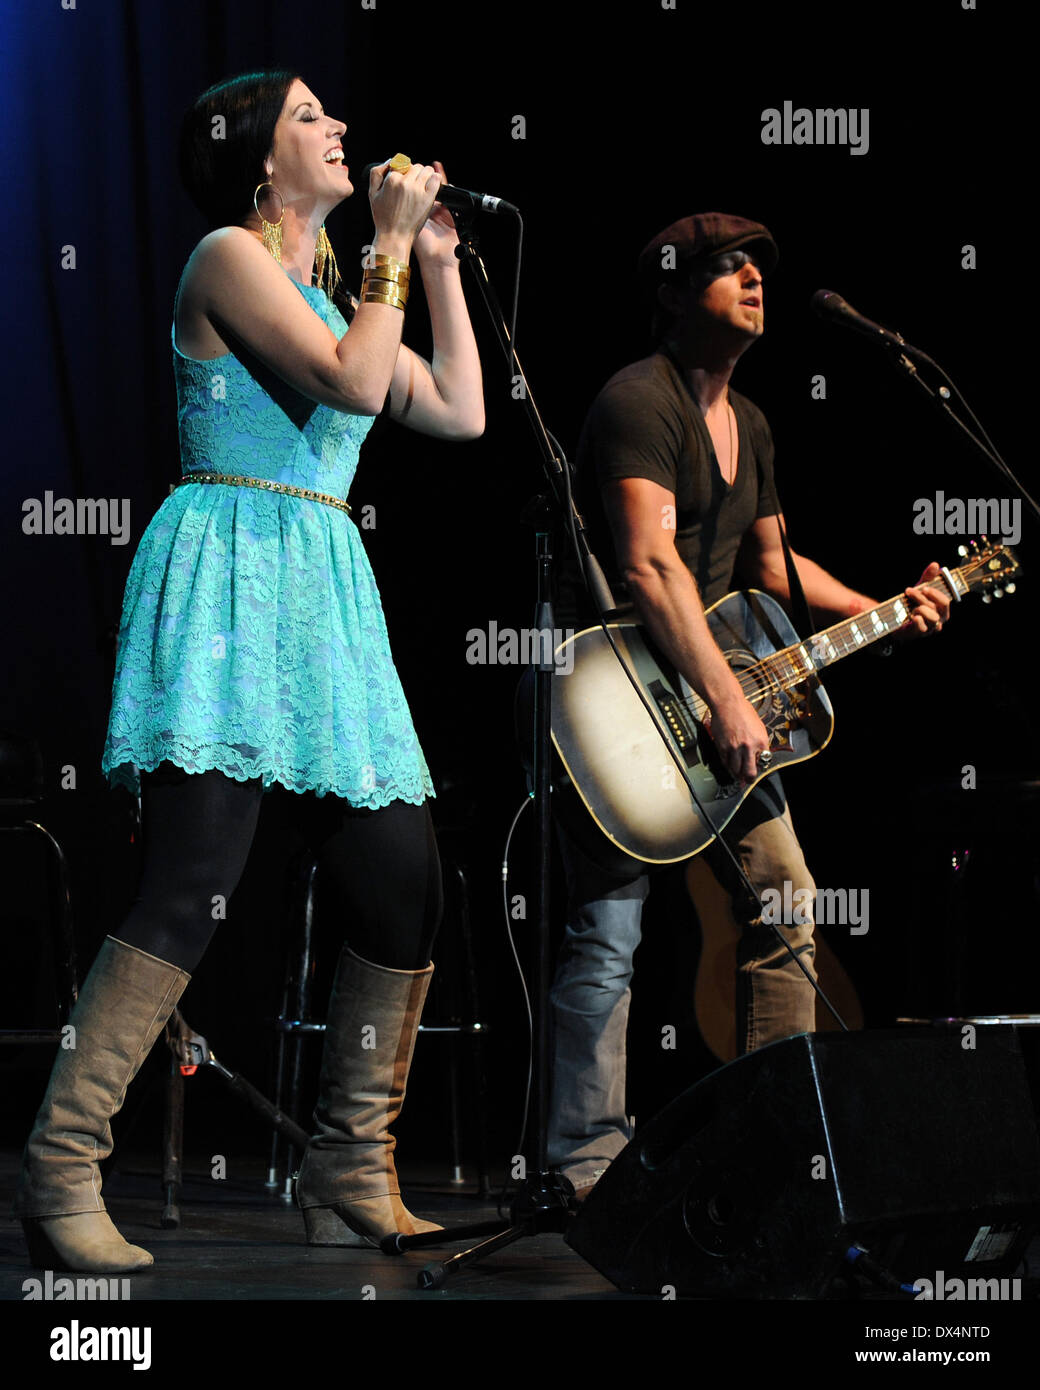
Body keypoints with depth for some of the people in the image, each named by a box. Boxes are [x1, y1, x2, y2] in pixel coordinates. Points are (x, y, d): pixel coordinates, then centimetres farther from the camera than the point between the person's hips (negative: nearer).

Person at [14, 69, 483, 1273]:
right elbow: (355, 382, -14)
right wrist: (390, 248, -3)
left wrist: (436, 262, 22)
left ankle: (350, 1178, 9)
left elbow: (459, 412, 23)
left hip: (322, 595, 9)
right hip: (233, 573, -9)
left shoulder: (325, 287, 25)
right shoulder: (229, 257, -2)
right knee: (191, 884, -17)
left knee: (403, 885, 1)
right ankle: (60, 1173, -16)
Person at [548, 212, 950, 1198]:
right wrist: (725, 701, -30)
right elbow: (650, 565, -26)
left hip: (714, 688, 10)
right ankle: (586, 1168, -7)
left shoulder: (748, 424, 15)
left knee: (786, 904, 7)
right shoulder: (639, 402, -15)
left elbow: (771, 563, 26)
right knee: (608, 931, -11)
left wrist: (883, 613, 13)